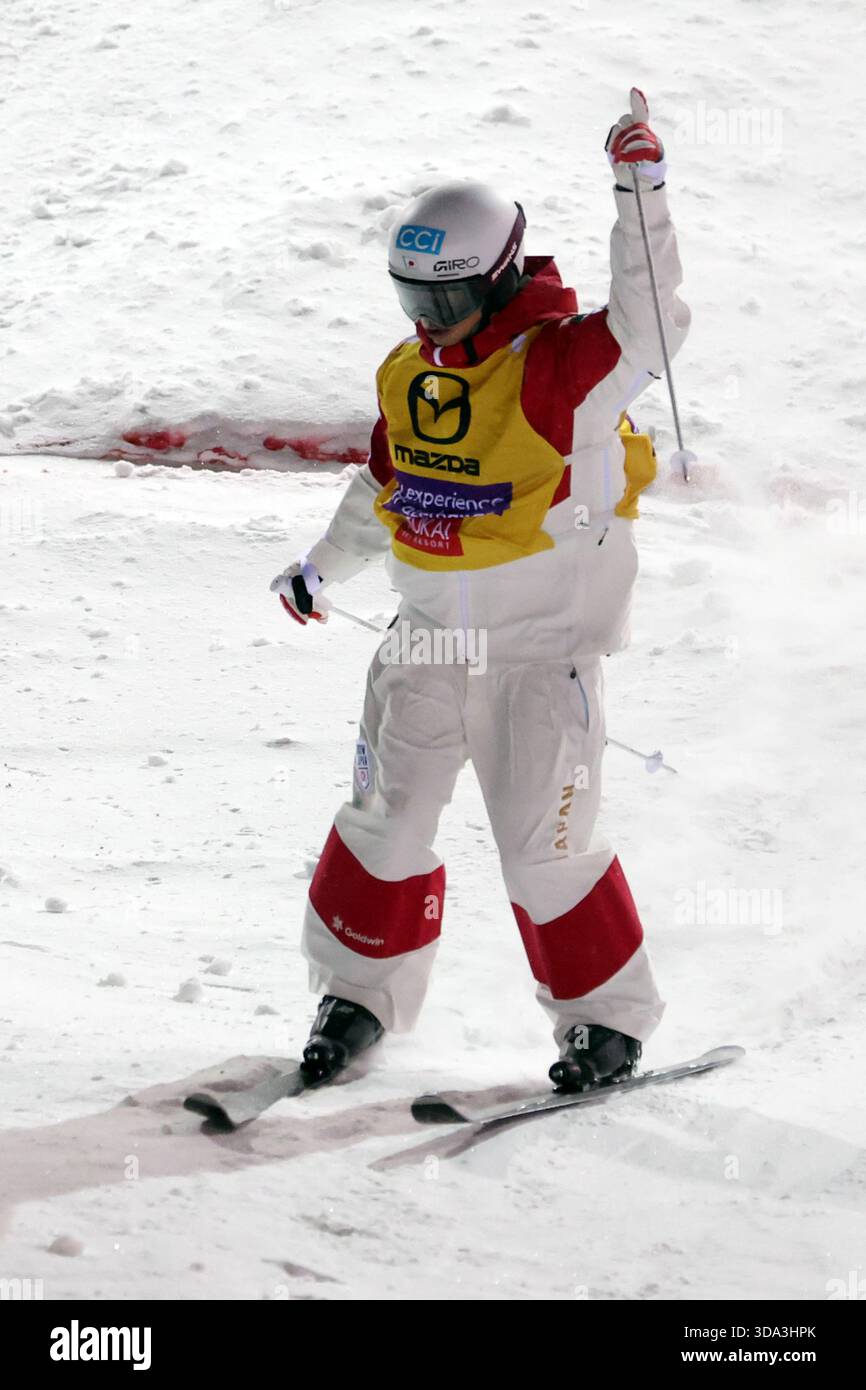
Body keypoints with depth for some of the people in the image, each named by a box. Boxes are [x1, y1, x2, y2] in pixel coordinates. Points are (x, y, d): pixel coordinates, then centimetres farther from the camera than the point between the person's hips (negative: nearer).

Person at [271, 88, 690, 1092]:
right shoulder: (410, 372, 4)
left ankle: (607, 1020, 15)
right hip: (431, 635, 6)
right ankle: (359, 991, 24)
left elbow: (647, 323, -35)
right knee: (385, 821, 6)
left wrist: (640, 193, -42)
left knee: (543, 848, -3)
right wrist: (324, 568, 31)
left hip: (544, 647, -6)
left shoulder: (563, 364, -16)